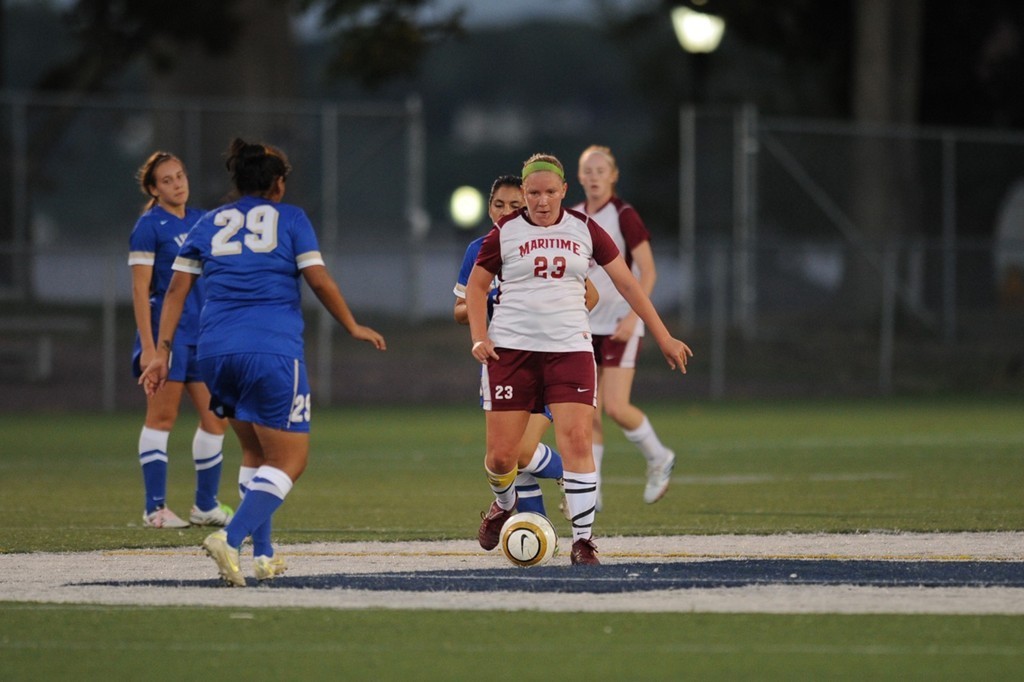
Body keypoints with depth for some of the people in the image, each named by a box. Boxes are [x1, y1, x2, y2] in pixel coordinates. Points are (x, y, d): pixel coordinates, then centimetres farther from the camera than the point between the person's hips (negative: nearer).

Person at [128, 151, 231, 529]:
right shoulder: (149, 226, -6)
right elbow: (140, 289, -10)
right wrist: (148, 345, -16)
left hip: (203, 333, 7)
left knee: (216, 417, 6)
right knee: (162, 416, -5)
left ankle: (206, 504, 16)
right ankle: (155, 508, -2)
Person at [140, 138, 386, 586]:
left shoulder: (207, 225, 16)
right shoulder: (289, 218, 7)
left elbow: (177, 289, 9)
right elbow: (320, 281, -1)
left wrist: (162, 352, 9)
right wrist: (354, 328, 12)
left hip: (215, 350, 5)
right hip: (273, 349, -5)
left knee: (255, 452, 22)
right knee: (289, 461, 0)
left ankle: (262, 555, 17)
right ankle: (231, 539, -21)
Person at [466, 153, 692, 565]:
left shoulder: (584, 230, 5)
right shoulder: (504, 233, 2)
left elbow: (626, 283, 10)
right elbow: (476, 285, 12)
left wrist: (663, 337, 8)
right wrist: (479, 337, -4)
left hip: (569, 346, 0)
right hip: (511, 346, 0)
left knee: (576, 440, -16)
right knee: (500, 453, -2)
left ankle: (583, 540, -10)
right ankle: (503, 505, 33)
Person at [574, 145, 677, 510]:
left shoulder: (624, 216, -9)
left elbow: (648, 272, -11)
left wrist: (633, 315, -20)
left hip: (620, 325, -6)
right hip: (586, 326, 6)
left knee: (615, 407, -12)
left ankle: (658, 458, 13)